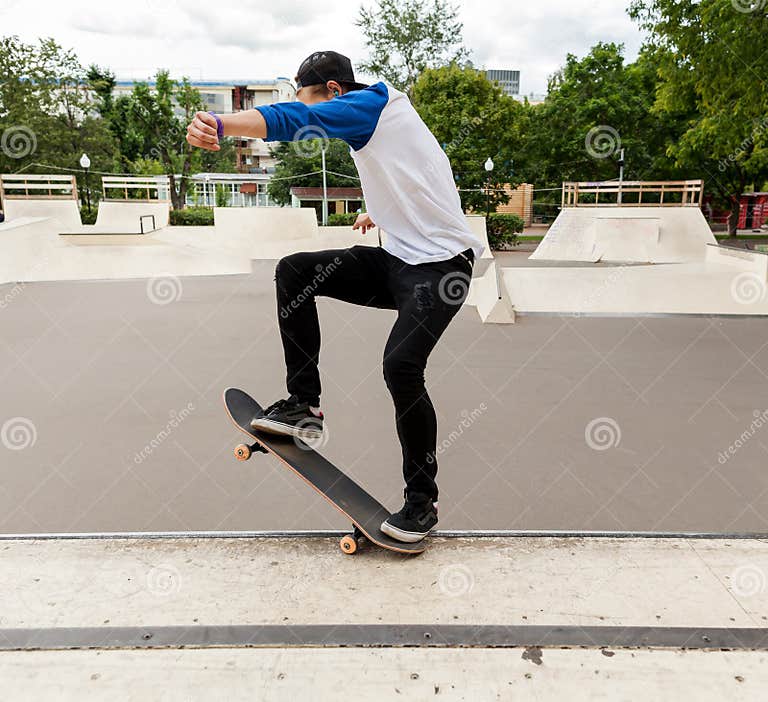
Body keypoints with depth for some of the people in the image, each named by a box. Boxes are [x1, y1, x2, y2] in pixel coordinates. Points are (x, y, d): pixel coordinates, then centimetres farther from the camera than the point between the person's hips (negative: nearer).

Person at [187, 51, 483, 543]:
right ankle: (305, 406, 0)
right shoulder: (378, 118, 21)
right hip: (397, 259, 10)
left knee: (401, 366, -25)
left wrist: (219, 124, -36)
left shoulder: (371, 101, -6)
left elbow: (295, 119, -25)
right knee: (293, 271, -2)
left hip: (440, 265, -9)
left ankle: (422, 502, -4)